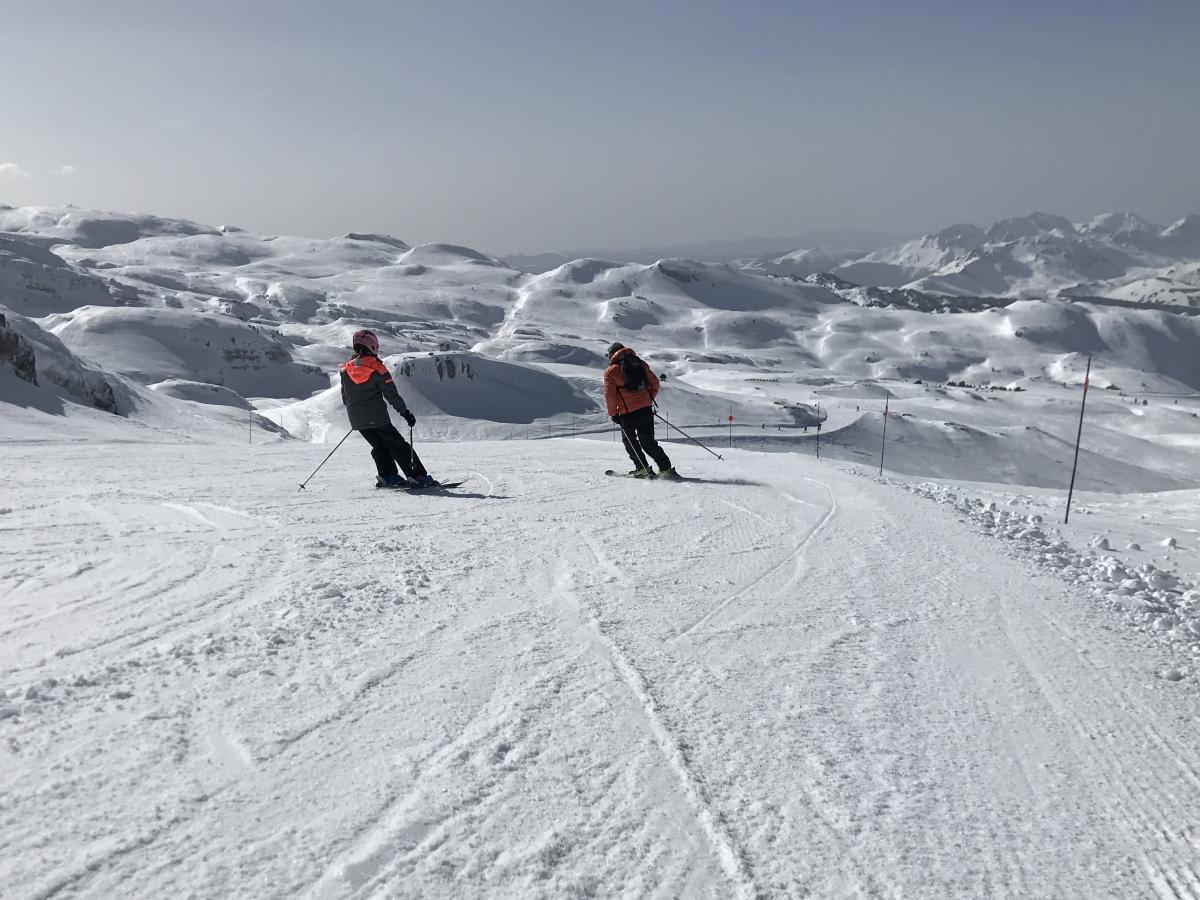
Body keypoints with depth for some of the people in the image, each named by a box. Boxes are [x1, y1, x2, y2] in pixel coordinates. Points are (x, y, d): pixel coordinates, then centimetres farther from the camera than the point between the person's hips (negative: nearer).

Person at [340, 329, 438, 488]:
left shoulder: (346, 370, 4)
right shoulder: (377, 368, -11)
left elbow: (345, 399, 12)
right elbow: (392, 394, -9)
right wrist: (405, 412, -1)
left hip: (357, 420, 5)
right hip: (378, 418, -5)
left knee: (379, 447, 19)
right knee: (398, 445, 1)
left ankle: (388, 477, 9)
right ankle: (418, 477, -2)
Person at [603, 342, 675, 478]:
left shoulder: (611, 371, -1)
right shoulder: (641, 364, 14)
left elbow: (610, 394, -7)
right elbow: (655, 383, 15)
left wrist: (613, 413, 1)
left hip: (628, 413, -5)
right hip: (646, 409, 5)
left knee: (629, 441, 15)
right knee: (648, 441, 13)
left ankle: (642, 468, 7)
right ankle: (666, 468, 6)